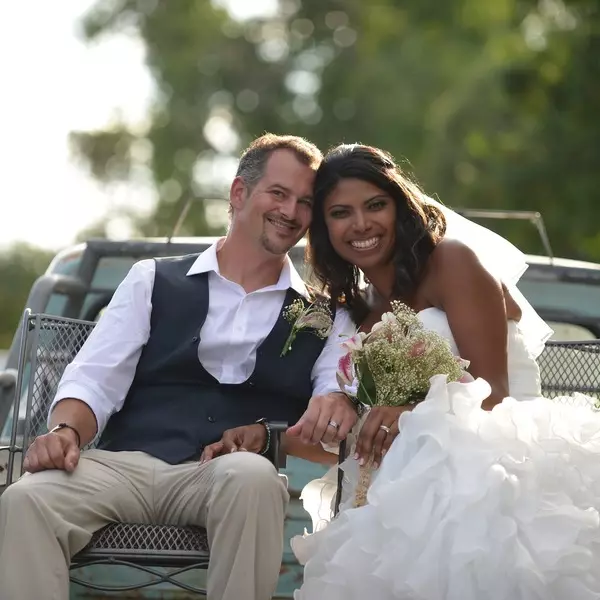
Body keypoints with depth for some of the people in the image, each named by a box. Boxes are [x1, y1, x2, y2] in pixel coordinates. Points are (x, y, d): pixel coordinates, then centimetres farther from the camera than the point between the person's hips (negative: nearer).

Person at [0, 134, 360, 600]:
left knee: (251, 476, -38)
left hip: (232, 477, 0)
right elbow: (94, 382, 10)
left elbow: (337, 422, 6)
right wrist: (64, 432, -13)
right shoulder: (153, 281, 19)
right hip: (126, 464, 0)